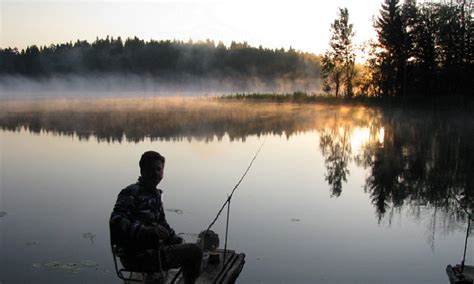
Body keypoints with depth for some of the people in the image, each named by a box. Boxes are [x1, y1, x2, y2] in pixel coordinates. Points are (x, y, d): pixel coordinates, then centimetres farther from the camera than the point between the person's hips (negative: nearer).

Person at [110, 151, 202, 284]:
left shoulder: (156, 194, 15)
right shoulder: (131, 193, -13)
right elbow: (116, 221, -28)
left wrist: (179, 243, 12)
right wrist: (146, 230, -40)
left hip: (151, 249, 10)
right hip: (136, 256, -10)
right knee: (194, 252, -12)